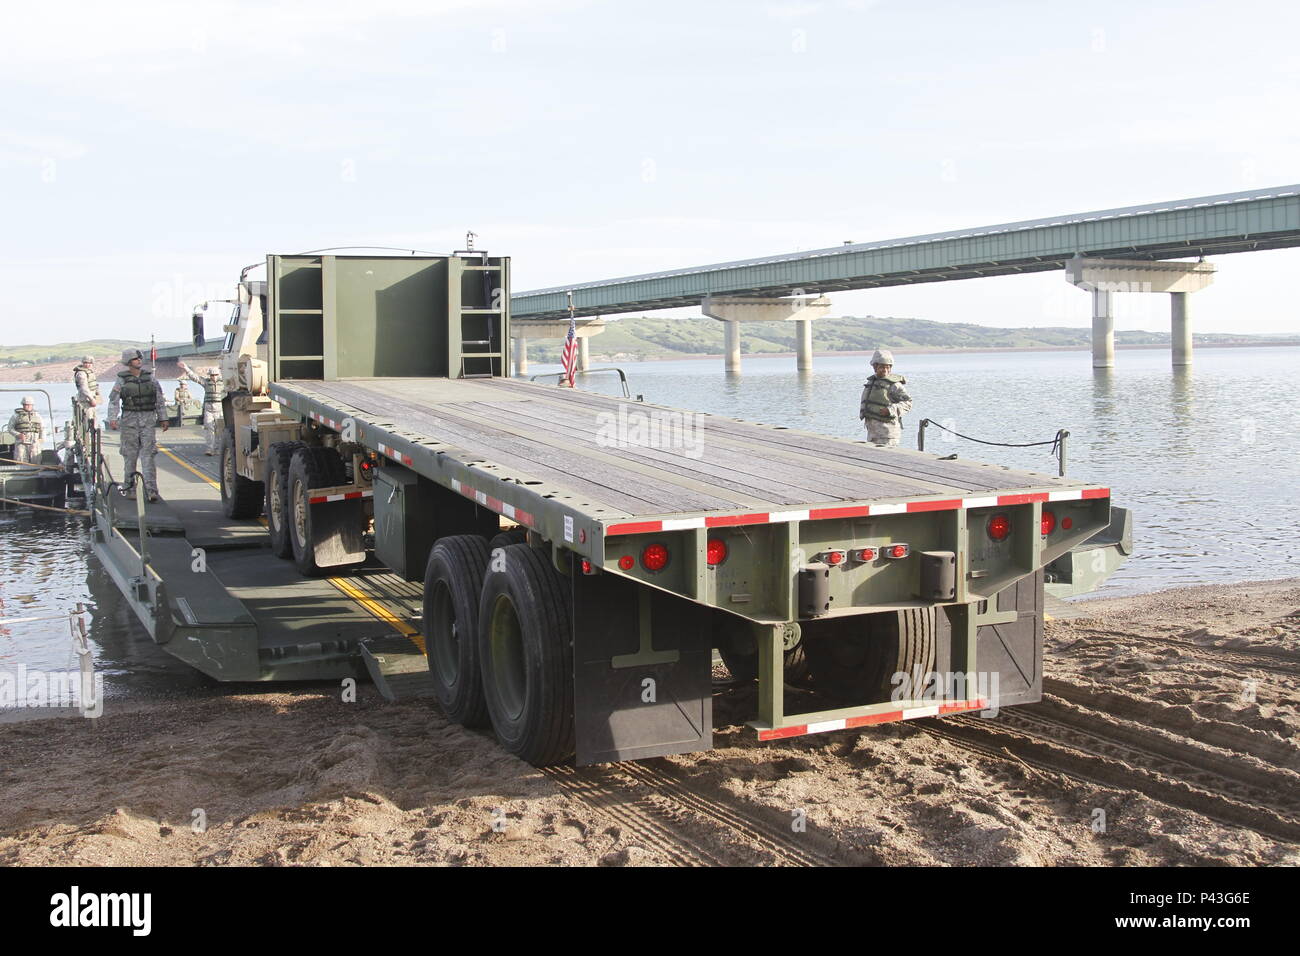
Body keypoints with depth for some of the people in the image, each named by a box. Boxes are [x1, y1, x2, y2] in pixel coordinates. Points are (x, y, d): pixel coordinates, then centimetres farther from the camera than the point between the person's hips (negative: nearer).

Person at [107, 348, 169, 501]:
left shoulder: (150, 377, 9)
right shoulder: (122, 380, 3)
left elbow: (160, 400, 14)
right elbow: (113, 401, 0)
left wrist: (163, 419, 11)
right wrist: (112, 419, -11)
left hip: (148, 419, 1)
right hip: (130, 419, -1)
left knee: (148, 454, -7)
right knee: (130, 455, 4)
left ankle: (151, 490, -13)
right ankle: (130, 489, 14)